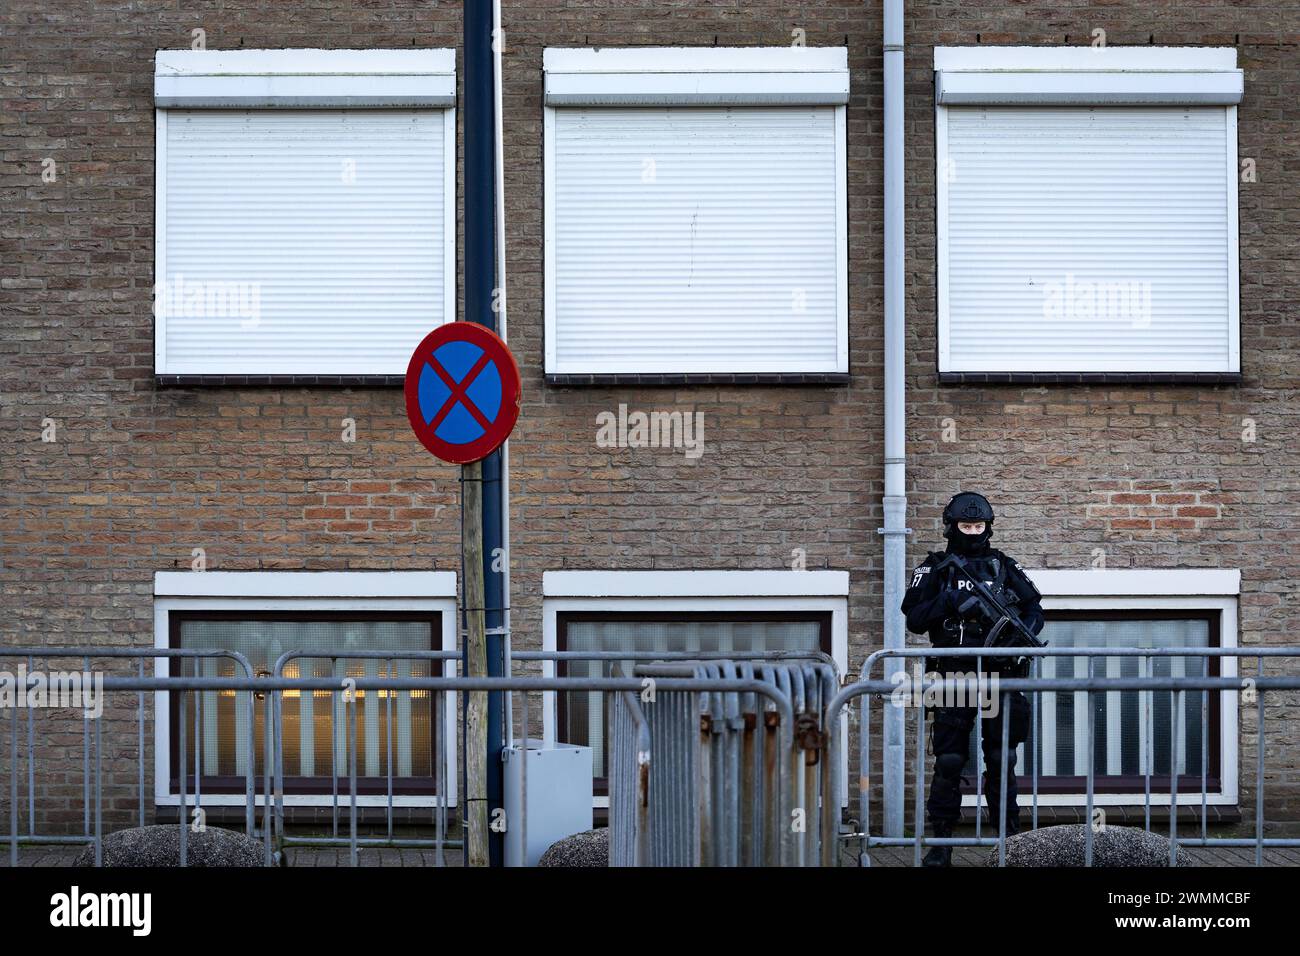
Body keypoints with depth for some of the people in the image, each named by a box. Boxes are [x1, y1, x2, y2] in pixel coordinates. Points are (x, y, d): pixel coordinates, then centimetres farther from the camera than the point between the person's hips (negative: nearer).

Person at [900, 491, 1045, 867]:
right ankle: (941, 843, 3)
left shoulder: (1003, 566, 11)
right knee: (948, 762, -2)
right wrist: (950, 601, -16)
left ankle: (1008, 839, 9)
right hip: (954, 677, -1)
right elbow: (914, 618, -3)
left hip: (998, 676, 1)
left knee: (1001, 761, 3)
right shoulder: (935, 569, 6)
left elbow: (1034, 608, 12)